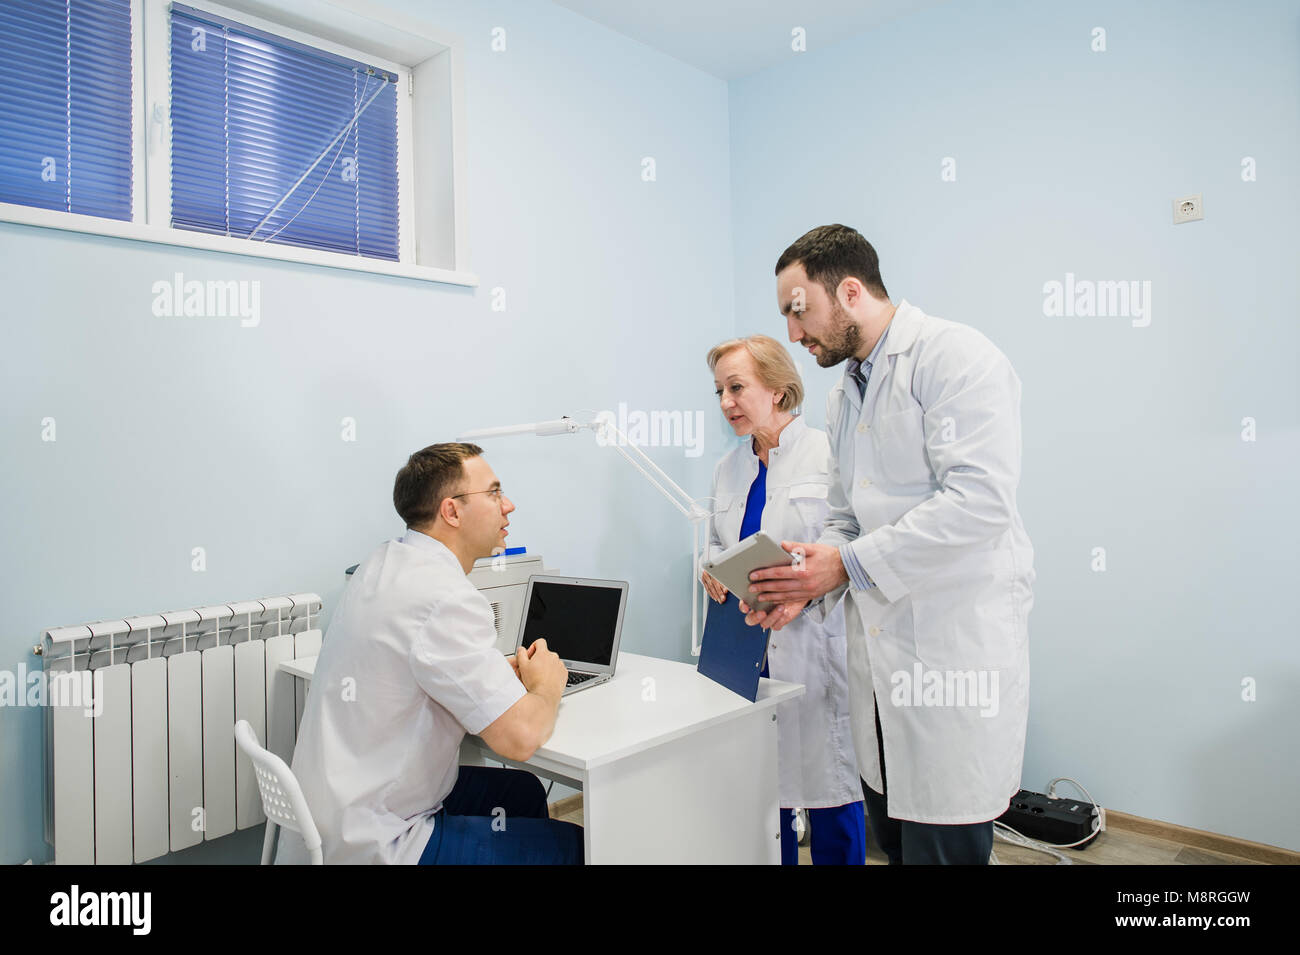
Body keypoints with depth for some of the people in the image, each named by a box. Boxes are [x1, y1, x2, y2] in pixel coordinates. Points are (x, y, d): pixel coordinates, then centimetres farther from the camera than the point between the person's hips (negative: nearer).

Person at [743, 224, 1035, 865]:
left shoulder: (955, 356, -9)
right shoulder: (843, 396, 18)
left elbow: (979, 499, -21)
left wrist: (849, 564, -18)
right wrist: (806, 586, 2)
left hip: (955, 646, -8)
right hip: (878, 648, 8)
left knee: (941, 847, -1)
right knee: (892, 839, 17)